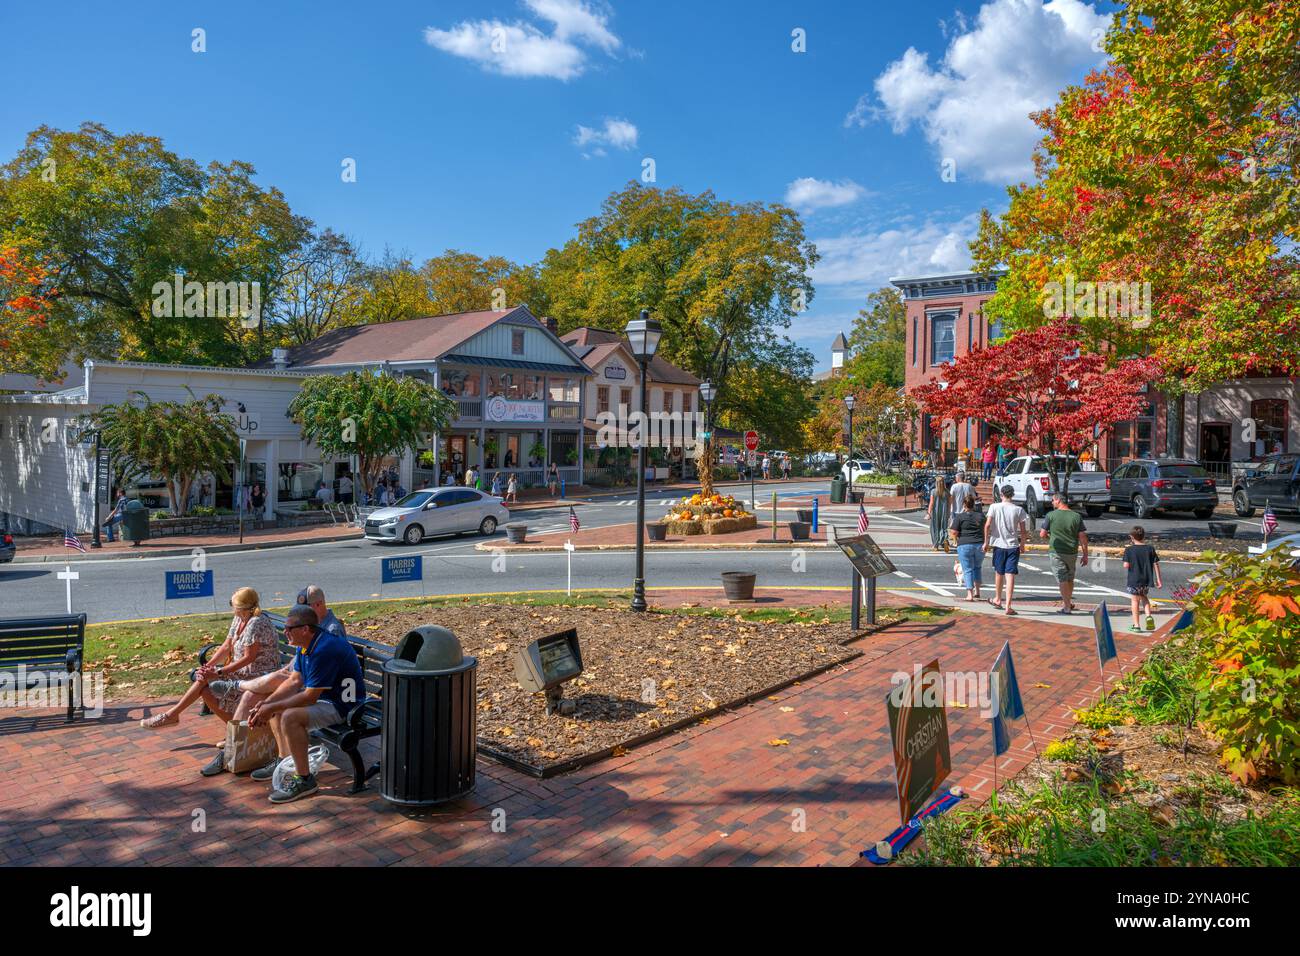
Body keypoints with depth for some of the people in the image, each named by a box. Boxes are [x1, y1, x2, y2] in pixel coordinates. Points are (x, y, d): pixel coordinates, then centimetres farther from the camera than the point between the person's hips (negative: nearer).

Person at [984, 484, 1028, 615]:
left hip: (999, 545, 1)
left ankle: (997, 599, 37)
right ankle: (1008, 607, -8)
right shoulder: (1019, 510, -2)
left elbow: (987, 525, -9)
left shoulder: (994, 507, -3)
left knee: (999, 573, 19)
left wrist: (986, 542, 1)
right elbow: (1023, 531, -1)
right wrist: (1022, 544, 15)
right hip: (1013, 545, 0)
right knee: (1010, 575, -3)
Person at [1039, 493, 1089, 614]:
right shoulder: (1077, 516, 0)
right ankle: (1068, 601, 31)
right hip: (1072, 553, 3)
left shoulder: (1051, 515, -9)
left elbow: (1042, 534, -7)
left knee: (1062, 579, 1)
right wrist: (1085, 555, 5)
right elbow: (1083, 537, -1)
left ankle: (1067, 606, 1)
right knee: (1070, 578, 20)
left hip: (1056, 552, -3)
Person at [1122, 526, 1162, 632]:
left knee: (1135, 601, 6)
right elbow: (1156, 564, 0)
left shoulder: (1129, 550, -10)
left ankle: (1136, 625, 9)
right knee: (1144, 597, 25)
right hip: (1147, 580, 3)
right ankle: (1149, 616, 3)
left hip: (1134, 580, -3)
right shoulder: (1150, 549, -1)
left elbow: (1126, 565, -15)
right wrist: (1158, 579, 5)